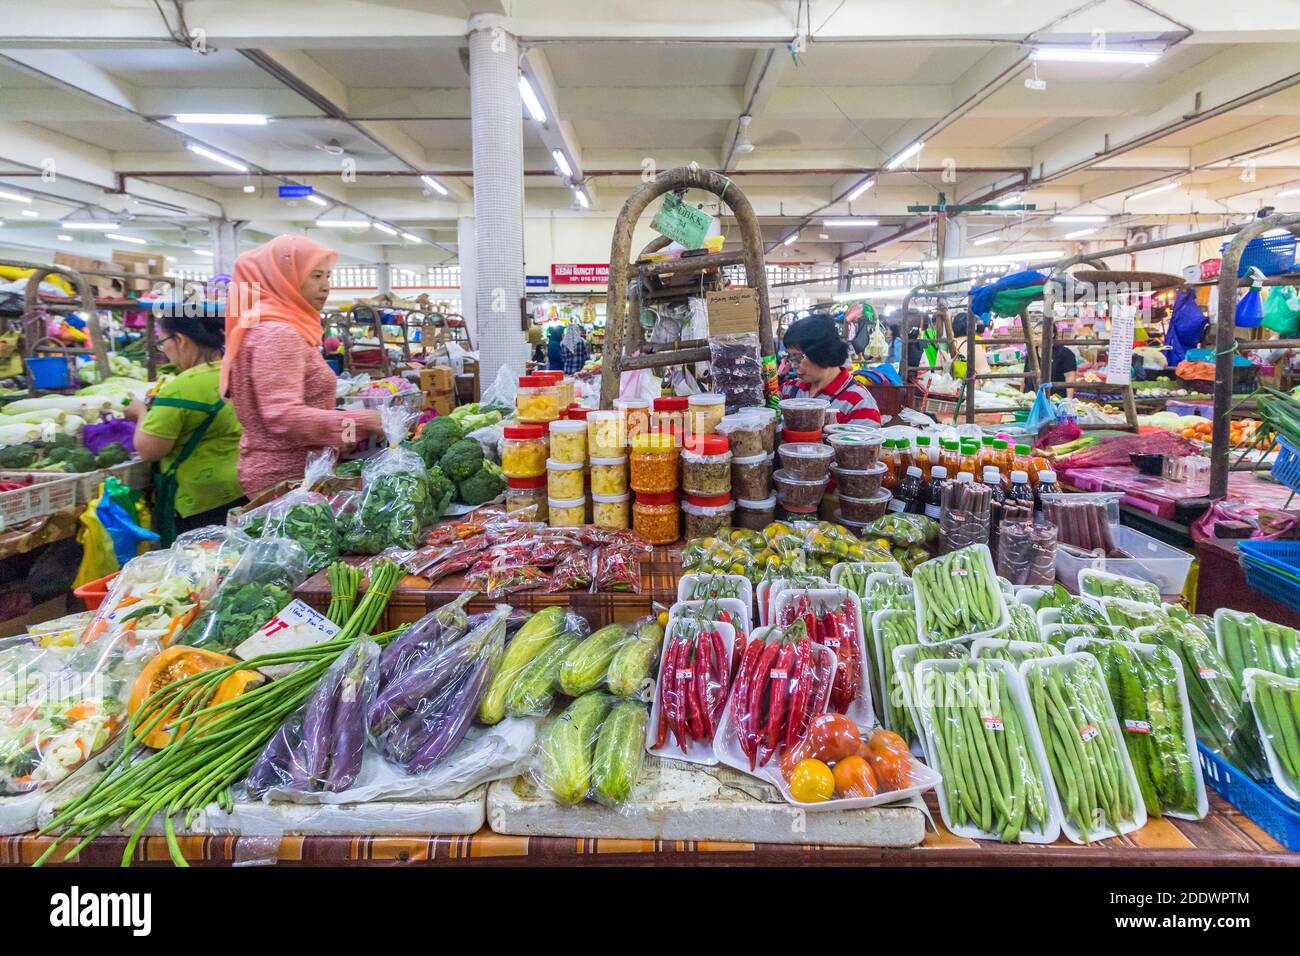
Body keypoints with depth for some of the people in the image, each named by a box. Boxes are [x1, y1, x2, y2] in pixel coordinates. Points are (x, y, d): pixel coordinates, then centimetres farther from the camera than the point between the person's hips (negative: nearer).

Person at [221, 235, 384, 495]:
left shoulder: (284, 330, 14)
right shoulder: (277, 334, -17)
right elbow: (285, 417, -27)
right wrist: (362, 421, -26)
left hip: (283, 472, 10)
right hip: (287, 478, -10)